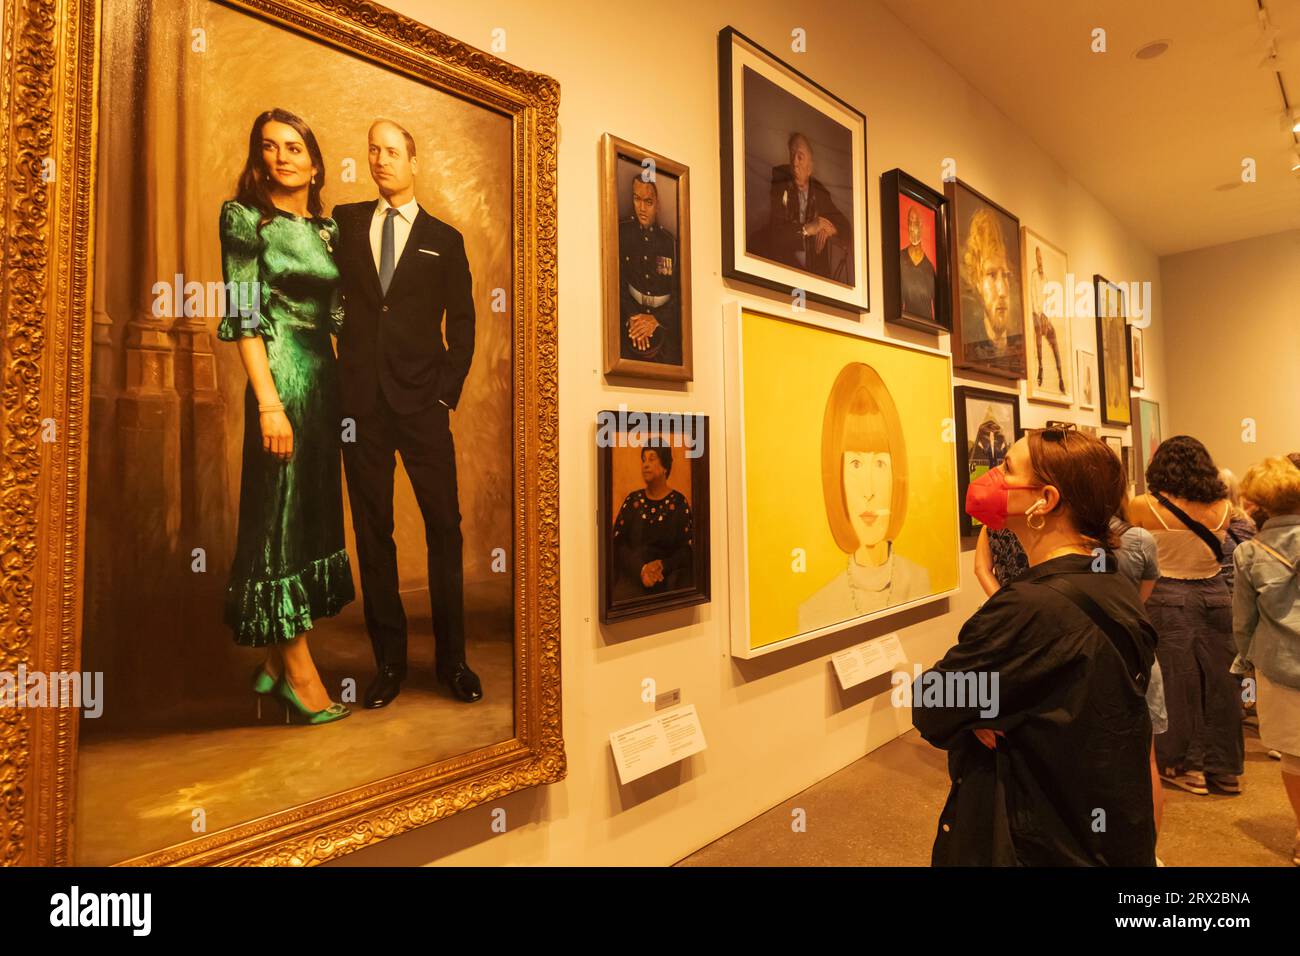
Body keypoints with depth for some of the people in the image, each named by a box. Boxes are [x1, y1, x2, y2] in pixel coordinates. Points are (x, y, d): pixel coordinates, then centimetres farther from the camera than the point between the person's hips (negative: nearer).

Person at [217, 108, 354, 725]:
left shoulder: (328, 228, 16)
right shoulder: (244, 217, 0)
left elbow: (339, 312, 13)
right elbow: (243, 316, -8)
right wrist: (269, 401, -17)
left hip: (324, 378, 6)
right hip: (281, 378, -6)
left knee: (313, 511, 8)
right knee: (282, 512, -3)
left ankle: (276, 659, 20)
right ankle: (299, 670, 5)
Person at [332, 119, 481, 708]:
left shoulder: (444, 239, 13)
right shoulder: (344, 222, 17)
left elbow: (461, 325, 8)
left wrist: (447, 393, -3)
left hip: (422, 401, -1)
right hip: (360, 399, 2)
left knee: (444, 525, -4)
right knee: (372, 529, 4)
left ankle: (452, 658, 8)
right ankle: (389, 660, 15)